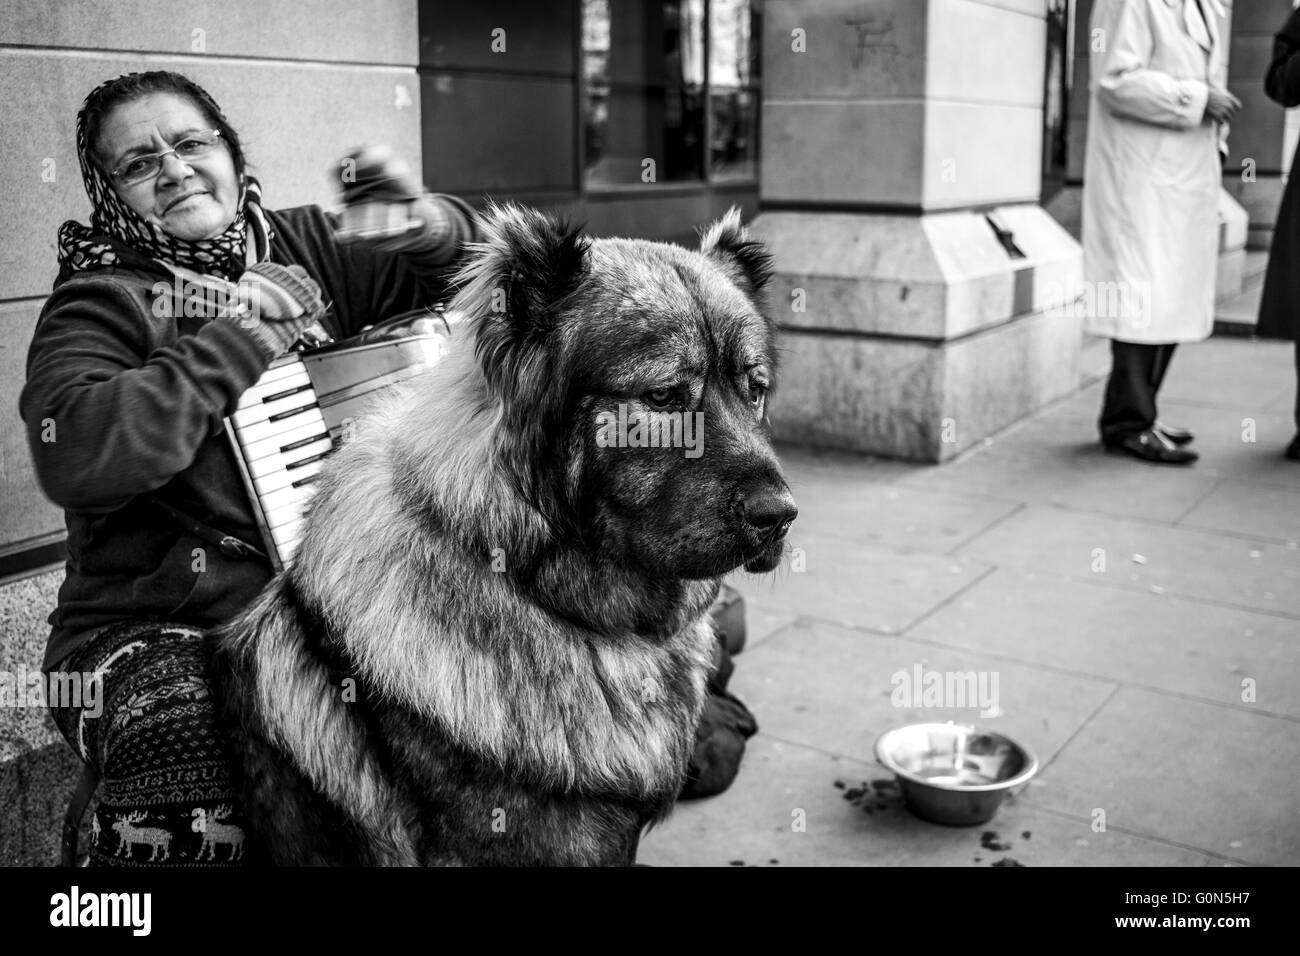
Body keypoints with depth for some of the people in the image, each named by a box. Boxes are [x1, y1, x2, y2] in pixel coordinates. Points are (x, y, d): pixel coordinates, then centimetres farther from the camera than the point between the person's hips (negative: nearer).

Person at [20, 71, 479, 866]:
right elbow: (75, 456, -23)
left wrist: (425, 224, -12)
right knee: (196, 798, -33)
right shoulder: (98, 303, -2)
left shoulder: (300, 247, 10)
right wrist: (238, 342, -17)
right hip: (157, 635, -4)